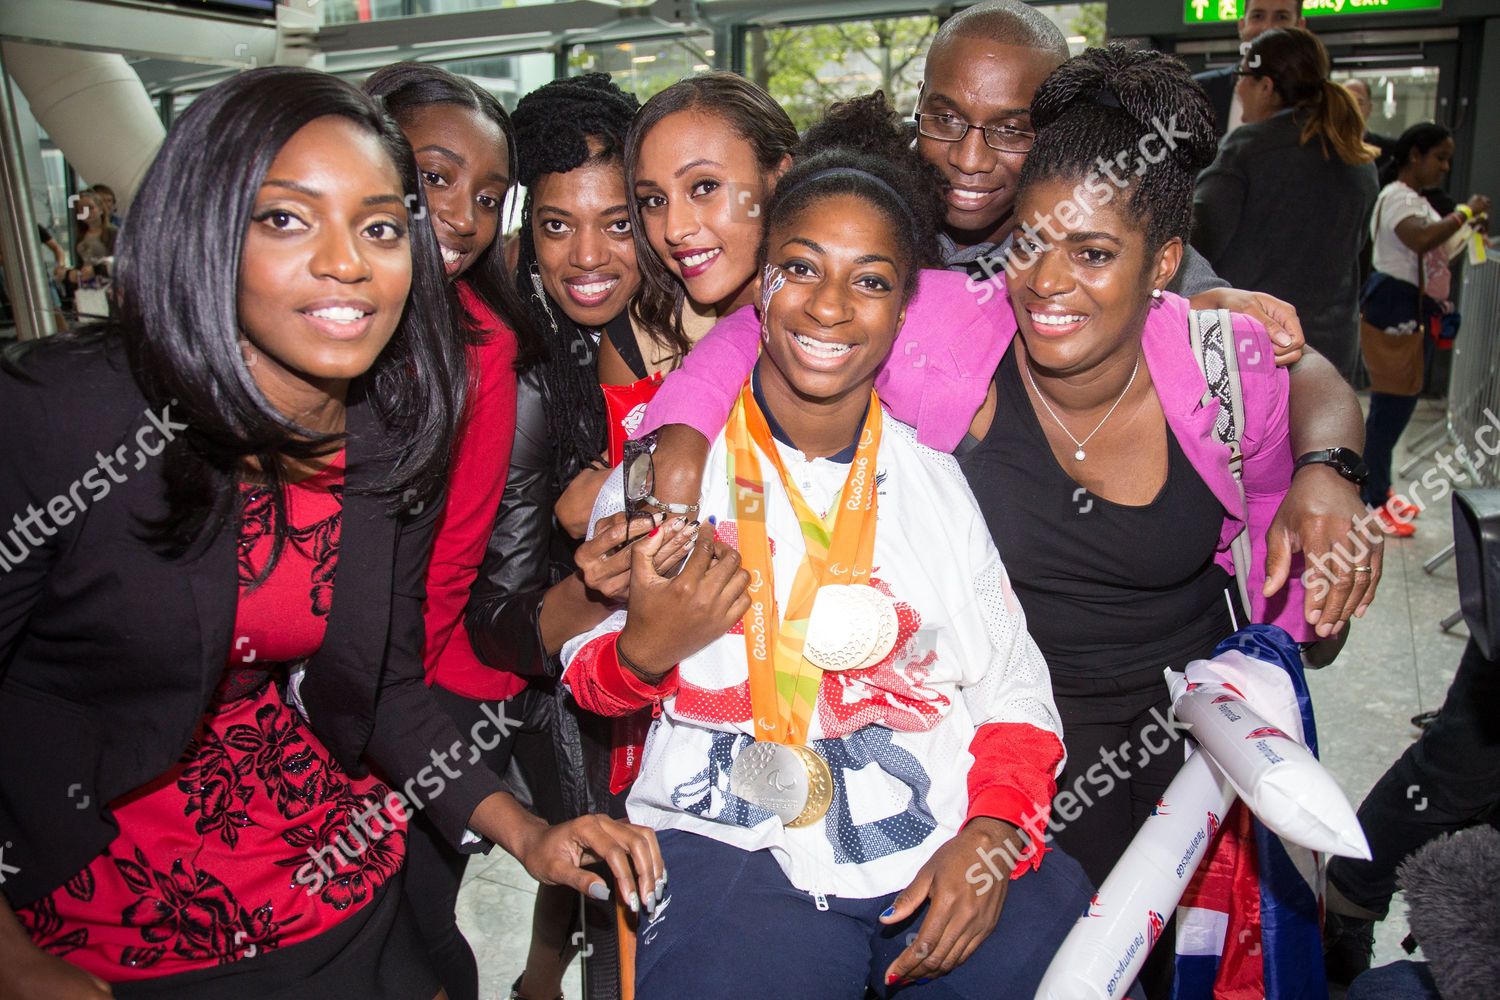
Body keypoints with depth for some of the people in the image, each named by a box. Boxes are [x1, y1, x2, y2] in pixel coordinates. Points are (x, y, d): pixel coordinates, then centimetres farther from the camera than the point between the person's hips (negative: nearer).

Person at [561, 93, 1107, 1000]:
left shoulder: (938, 477, 9)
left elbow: (1016, 695, 7)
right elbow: (588, 678, 7)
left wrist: (993, 836, -8)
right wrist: (644, 649, -14)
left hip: (947, 849, 3)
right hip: (739, 846, -2)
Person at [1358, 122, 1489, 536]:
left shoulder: (1417, 200, 19)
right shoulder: (1397, 197, -15)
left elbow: (1434, 253, 21)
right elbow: (1420, 240, -35)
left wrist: (1468, 230, 6)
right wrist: (1466, 212, -23)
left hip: (1410, 311, 11)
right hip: (1392, 310, -11)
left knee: (1396, 405, 15)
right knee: (1391, 407, -7)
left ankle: (1379, 489, 26)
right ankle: (1374, 503, 1)